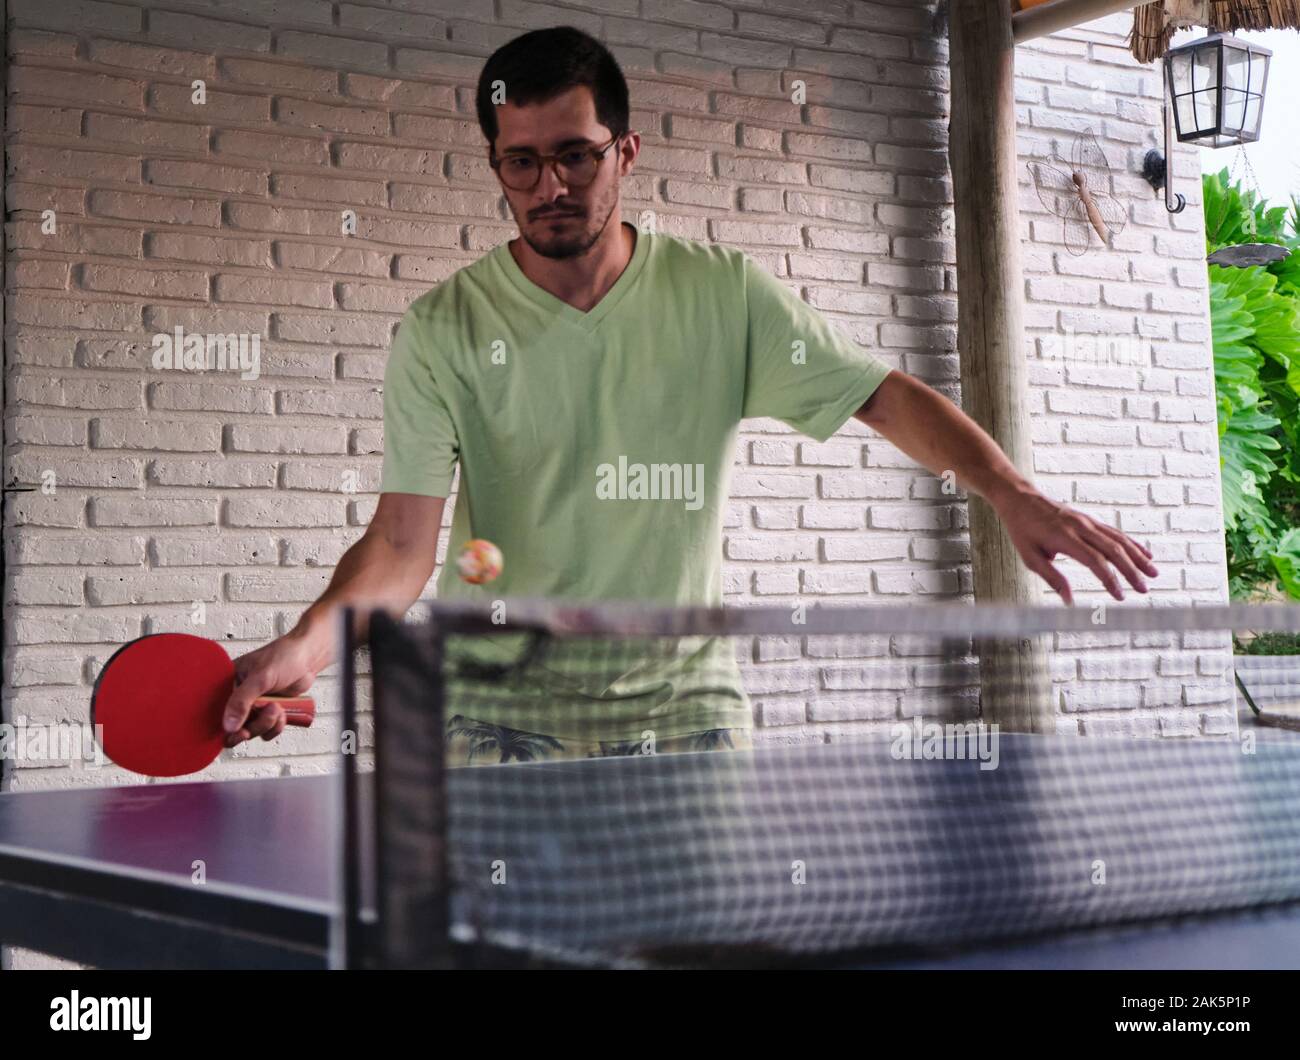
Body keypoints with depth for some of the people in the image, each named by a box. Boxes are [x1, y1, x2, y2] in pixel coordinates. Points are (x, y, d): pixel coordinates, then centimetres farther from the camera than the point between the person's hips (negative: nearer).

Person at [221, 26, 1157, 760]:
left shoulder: (723, 294, -1)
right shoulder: (445, 330, -5)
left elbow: (885, 395, -1)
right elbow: (403, 543, -12)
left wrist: (1013, 494, -17)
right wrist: (307, 646, -31)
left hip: (685, 703, 1)